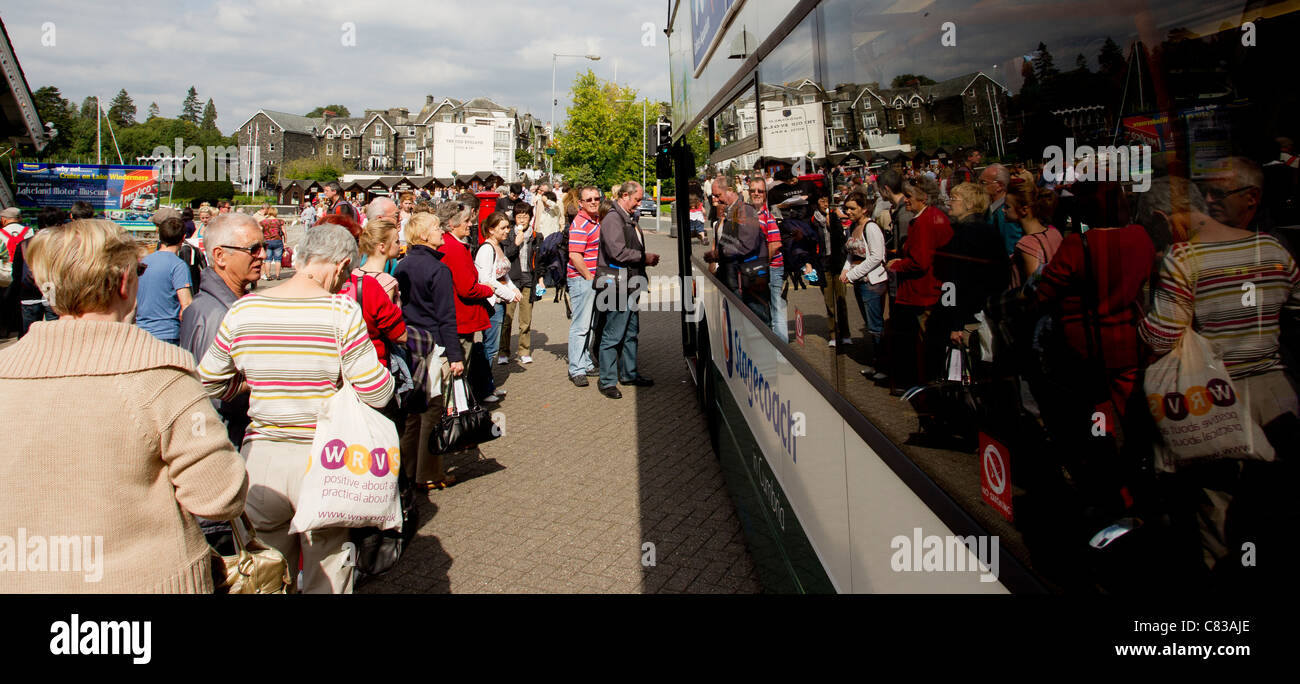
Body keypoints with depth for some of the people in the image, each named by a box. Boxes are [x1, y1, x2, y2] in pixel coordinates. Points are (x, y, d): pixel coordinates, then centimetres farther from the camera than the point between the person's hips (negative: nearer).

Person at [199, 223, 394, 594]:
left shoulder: (242, 310, 0)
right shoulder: (342, 311, -13)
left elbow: (208, 383, 10)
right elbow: (378, 394, -14)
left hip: (260, 456, 4)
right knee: (326, 579, 11)